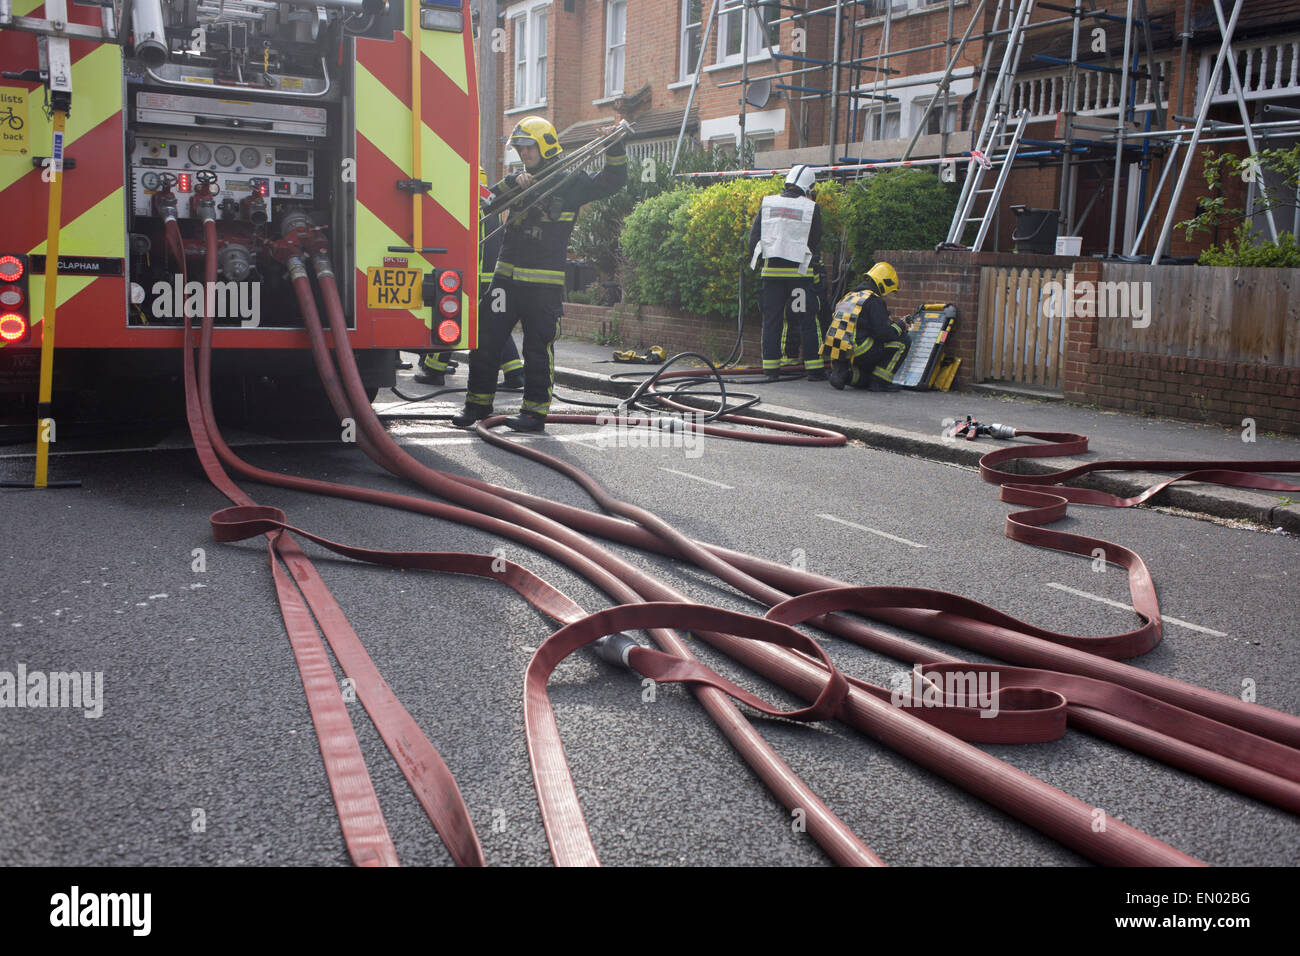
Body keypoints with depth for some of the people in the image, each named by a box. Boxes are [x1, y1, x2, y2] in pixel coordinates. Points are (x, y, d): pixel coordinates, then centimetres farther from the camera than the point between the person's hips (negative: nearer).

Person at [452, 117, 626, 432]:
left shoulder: (570, 181, 4)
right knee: (484, 340, 5)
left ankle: (535, 410, 7)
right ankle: (478, 403, 16)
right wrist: (515, 182, -13)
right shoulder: (522, 181, 17)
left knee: (538, 347, -1)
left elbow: (612, 182, 0)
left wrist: (614, 149, -14)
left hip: (544, 282, -5)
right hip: (507, 276, 5)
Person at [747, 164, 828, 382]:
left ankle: (770, 368, 6)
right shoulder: (811, 208, -1)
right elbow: (815, 243, 3)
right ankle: (814, 367, 4)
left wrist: (755, 263, 14)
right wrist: (816, 273, 11)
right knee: (809, 320, 4)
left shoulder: (768, 204, 6)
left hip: (772, 270, 3)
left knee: (772, 319, 8)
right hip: (801, 271, -3)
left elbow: (754, 236, 6)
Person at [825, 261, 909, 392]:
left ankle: (844, 373, 3)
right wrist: (900, 327, 3)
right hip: (857, 353, -9)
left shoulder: (849, 296, 19)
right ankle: (880, 382, -2)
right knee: (903, 340, -1)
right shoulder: (874, 301, -10)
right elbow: (883, 333, -16)